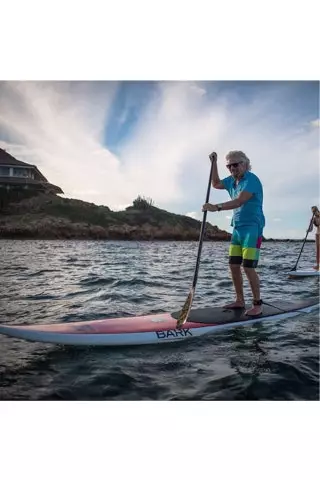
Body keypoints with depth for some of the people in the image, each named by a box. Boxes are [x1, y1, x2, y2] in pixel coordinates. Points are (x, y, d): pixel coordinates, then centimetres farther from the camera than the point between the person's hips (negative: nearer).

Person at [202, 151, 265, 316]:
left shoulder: (251, 179, -12)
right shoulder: (232, 180, 14)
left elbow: (239, 201, -25)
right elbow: (216, 184, 31)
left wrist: (217, 207, -33)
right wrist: (214, 163, 20)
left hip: (252, 228, -8)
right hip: (237, 228, 9)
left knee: (248, 268, -11)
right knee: (234, 266, 7)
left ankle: (257, 305, 3)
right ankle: (240, 301, 18)